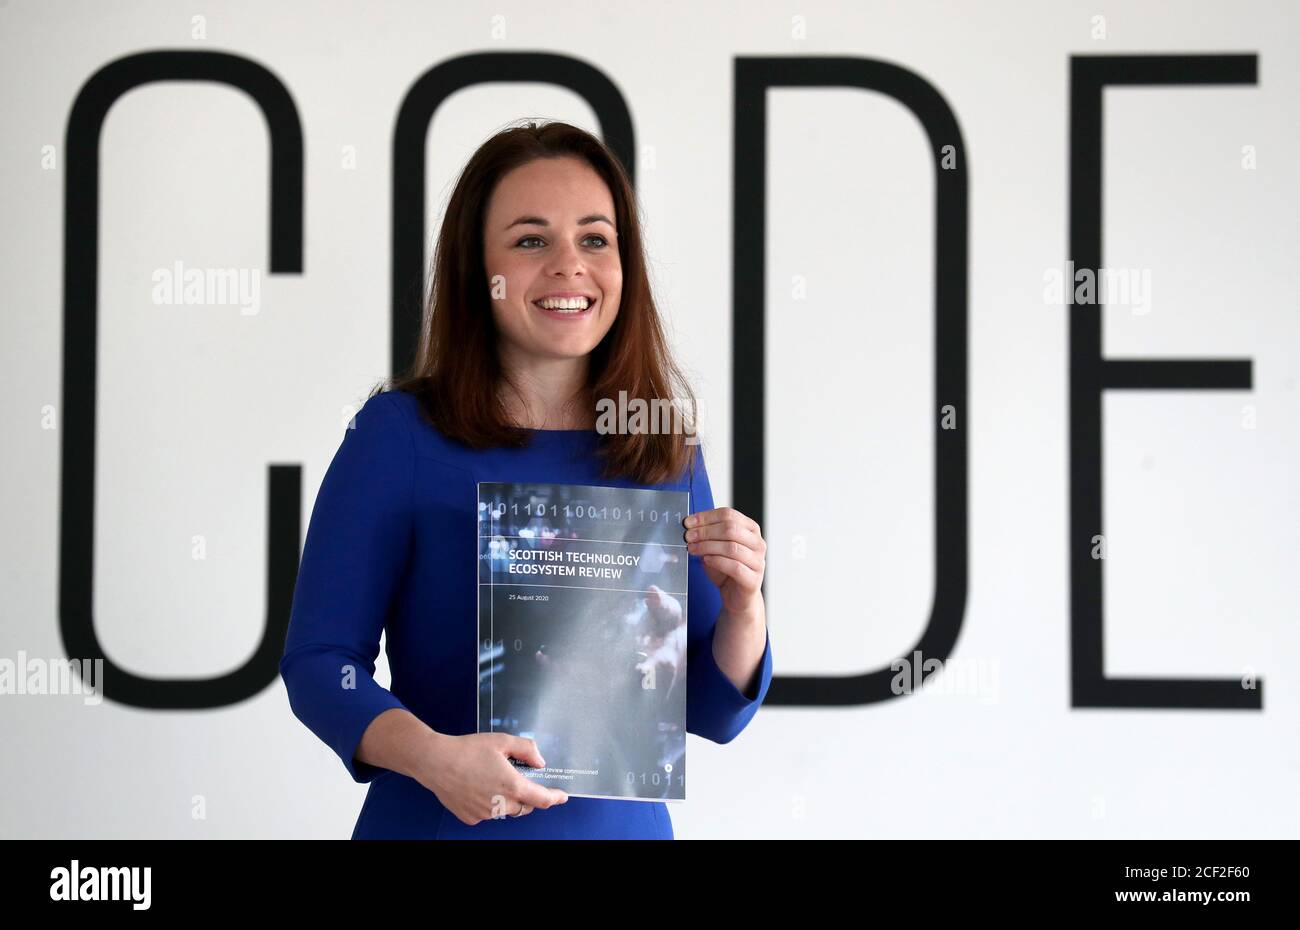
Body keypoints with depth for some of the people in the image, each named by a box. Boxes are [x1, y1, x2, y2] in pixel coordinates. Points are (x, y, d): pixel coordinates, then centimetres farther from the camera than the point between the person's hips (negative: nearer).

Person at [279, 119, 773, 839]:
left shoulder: (666, 450, 1)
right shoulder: (401, 432, -10)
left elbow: (714, 713, 5)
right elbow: (318, 662, -12)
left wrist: (741, 604, -14)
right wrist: (433, 756, -27)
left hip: (623, 825, 3)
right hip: (437, 823, -3)